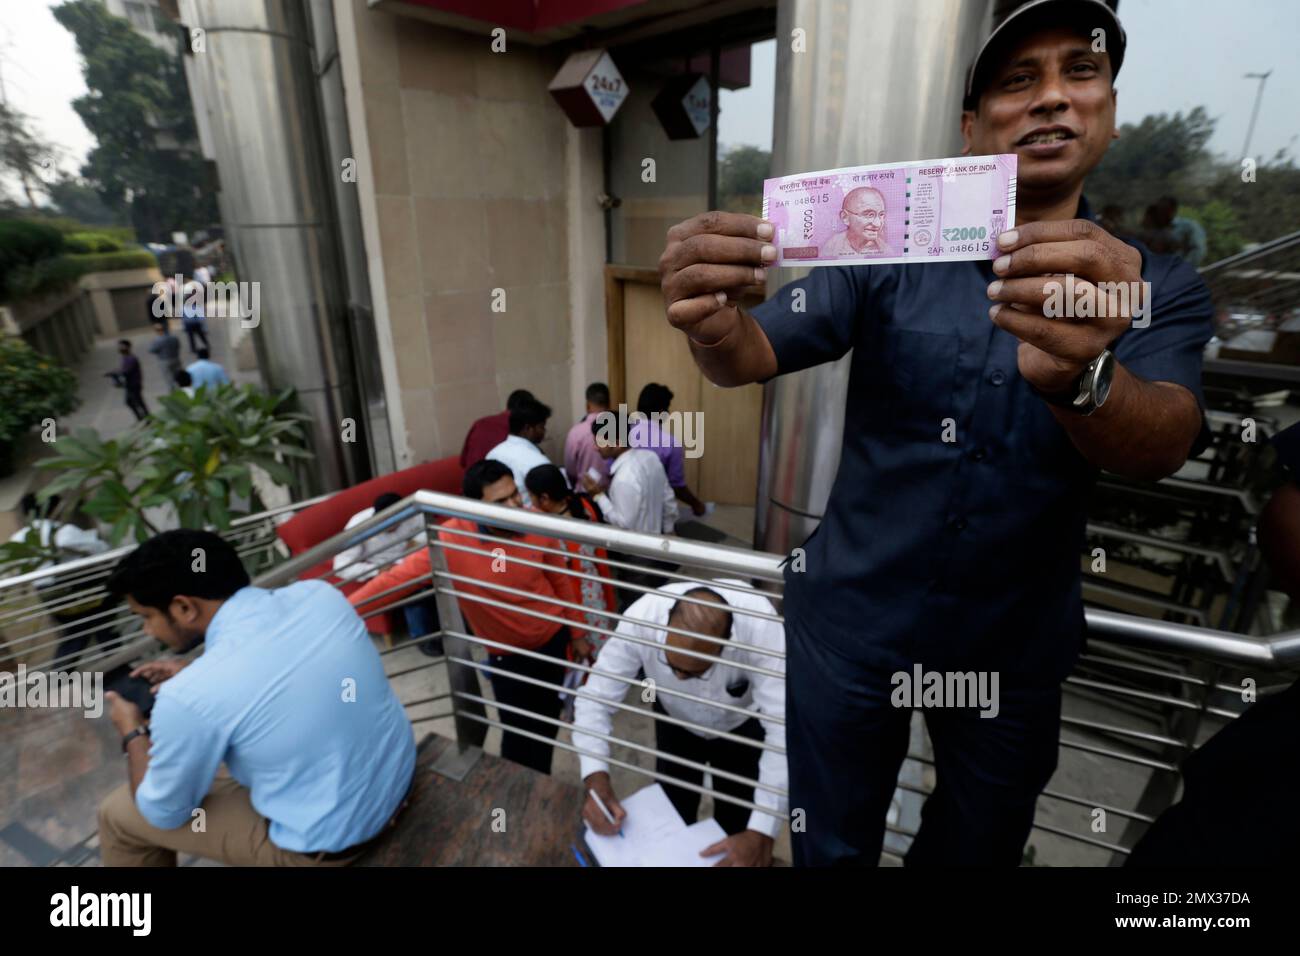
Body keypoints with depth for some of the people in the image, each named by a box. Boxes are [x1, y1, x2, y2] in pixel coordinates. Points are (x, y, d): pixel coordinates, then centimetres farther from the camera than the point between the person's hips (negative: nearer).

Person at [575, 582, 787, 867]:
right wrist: (596, 779, -41)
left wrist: (761, 833, -47)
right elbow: (596, 699, -28)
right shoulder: (642, 617, -38)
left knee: (735, 826, 14)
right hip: (676, 723, 1)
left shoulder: (759, 626, -42)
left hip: (742, 727, -1)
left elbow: (784, 729, -41)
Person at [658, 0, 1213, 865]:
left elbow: (1159, 447, -22)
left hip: (1015, 651, 2)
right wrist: (714, 328, -39)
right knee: (829, 848, 19)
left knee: (979, 850, 26)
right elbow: (757, 357, -15)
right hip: (850, 625, -1)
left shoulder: (1164, 288, -4)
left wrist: (1078, 376, -44)